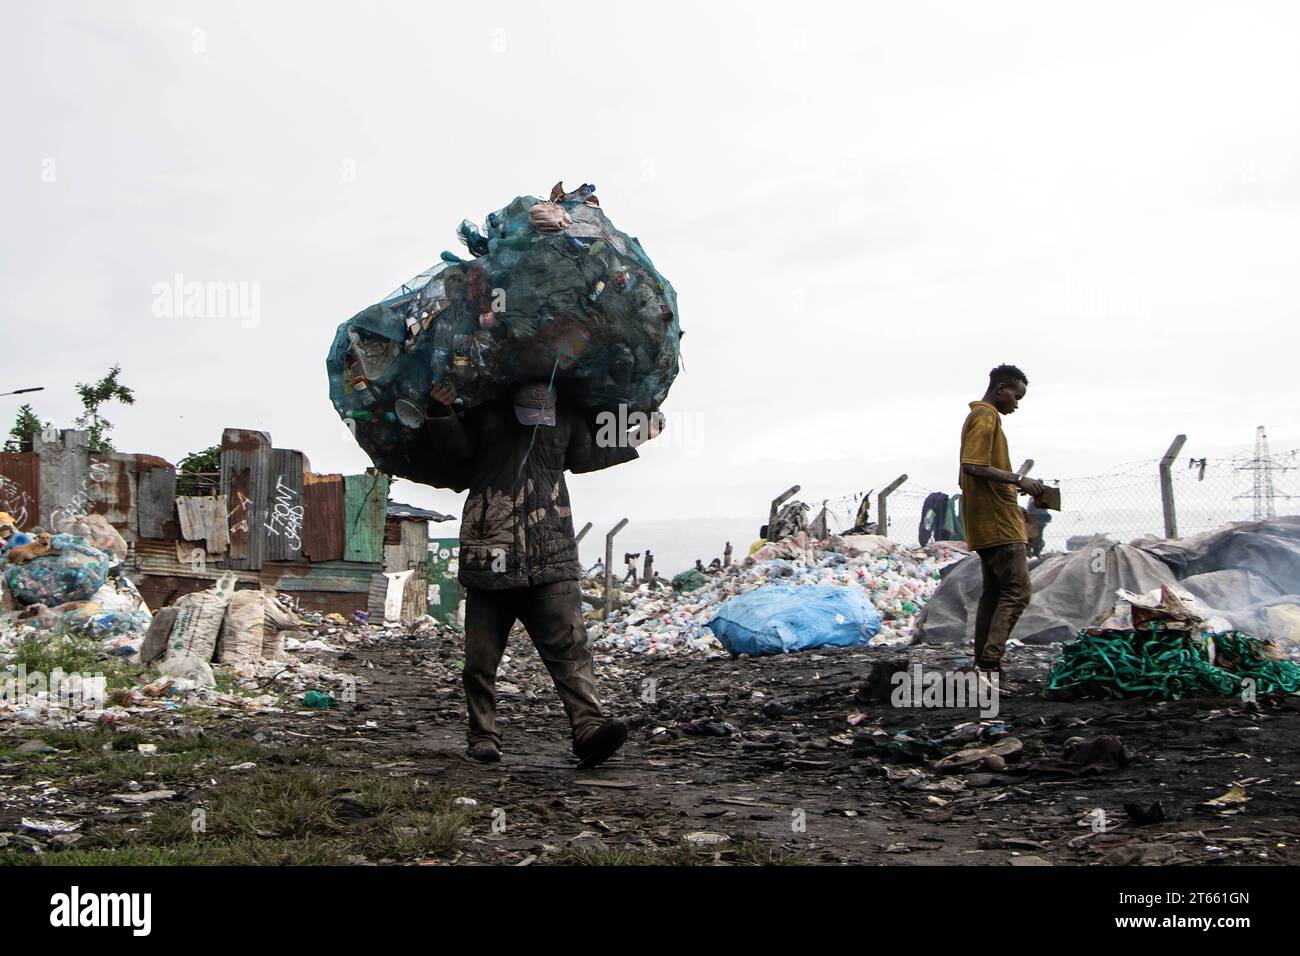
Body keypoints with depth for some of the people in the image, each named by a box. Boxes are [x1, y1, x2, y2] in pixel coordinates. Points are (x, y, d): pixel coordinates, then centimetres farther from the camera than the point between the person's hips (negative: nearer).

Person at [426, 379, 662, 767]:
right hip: (490, 558, -1)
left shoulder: (567, 418, 16)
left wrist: (635, 437, 37)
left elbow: (583, 455, 31)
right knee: (481, 656, 3)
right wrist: (441, 414, -10)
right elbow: (457, 451, 6)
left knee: (569, 646, -14)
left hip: (552, 561, 1)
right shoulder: (485, 412, 9)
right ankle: (483, 736, 15)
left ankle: (589, 727, -22)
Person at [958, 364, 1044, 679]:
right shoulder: (986, 417, -10)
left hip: (987, 524, 11)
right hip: (999, 524, -11)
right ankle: (990, 661, -19)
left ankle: (983, 663, 12)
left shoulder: (980, 416, 21)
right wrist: (1018, 480, -20)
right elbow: (974, 467, -22)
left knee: (994, 592, 11)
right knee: (1017, 591, -13)